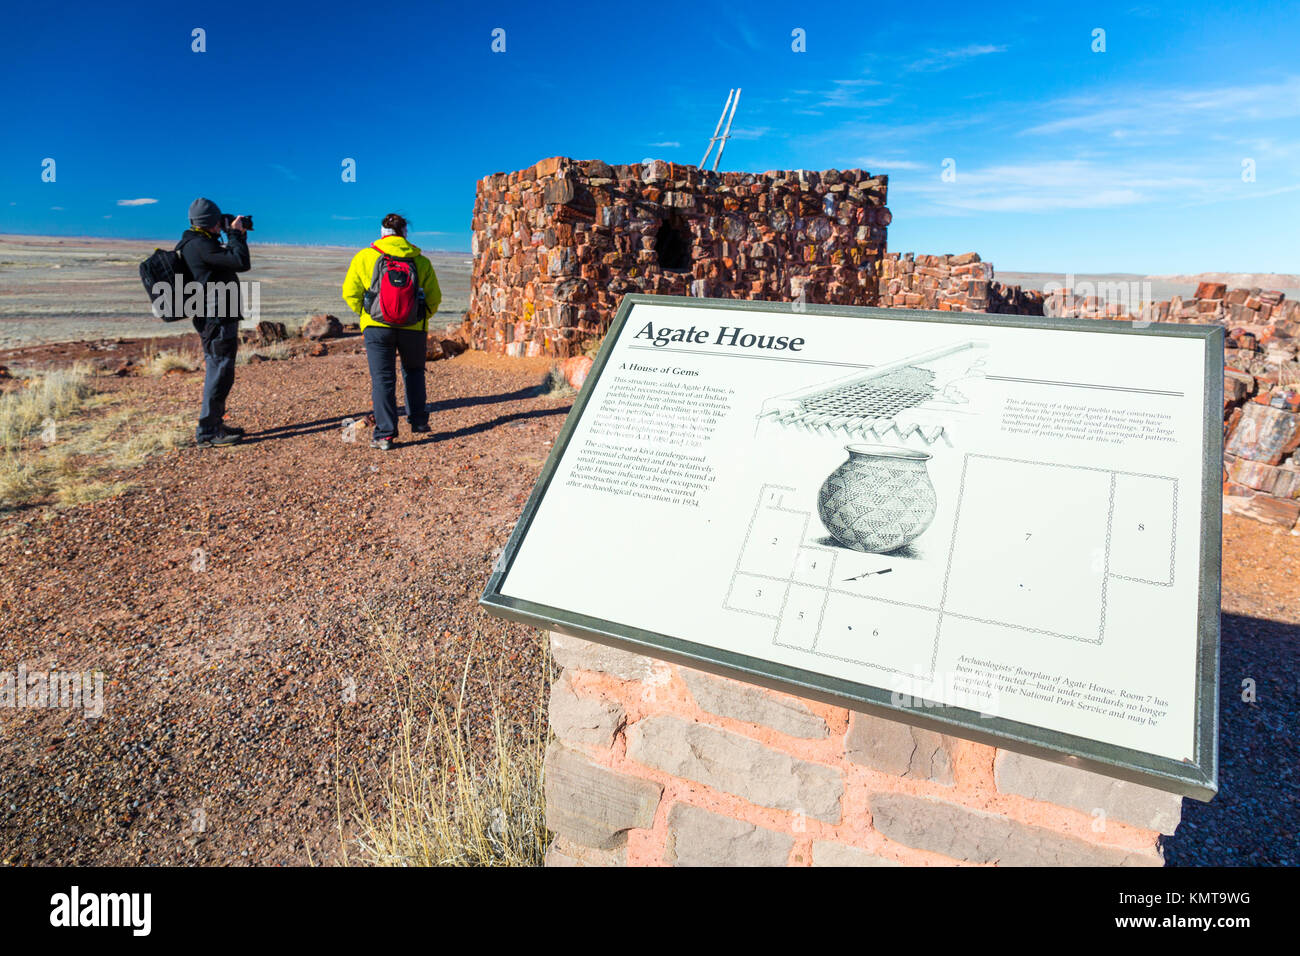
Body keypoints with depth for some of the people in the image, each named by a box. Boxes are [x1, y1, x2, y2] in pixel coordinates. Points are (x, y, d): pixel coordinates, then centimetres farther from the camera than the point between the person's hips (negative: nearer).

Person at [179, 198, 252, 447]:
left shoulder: (197, 243, 16)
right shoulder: (200, 245, -17)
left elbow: (229, 259, 27)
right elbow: (241, 263, -23)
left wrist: (235, 235, 17)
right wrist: (236, 233, -9)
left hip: (217, 319, 11)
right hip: (217, 320, -11)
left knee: (217, 372, 16)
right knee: (220, 373, -7)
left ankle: (216, 424, 26)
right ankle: (207, 431, -3)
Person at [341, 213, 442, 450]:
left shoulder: (364, 257, -1)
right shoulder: (421, 261, 1)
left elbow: (350, 293, -2)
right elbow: (434, 299, 1)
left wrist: (366, 314, 13)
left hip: (378, 327, -1)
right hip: (414, 328, 1)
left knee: (382, 378, 3)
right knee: (413, 371, 24)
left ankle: (385, 435, 0)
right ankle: (418, 421, 25)